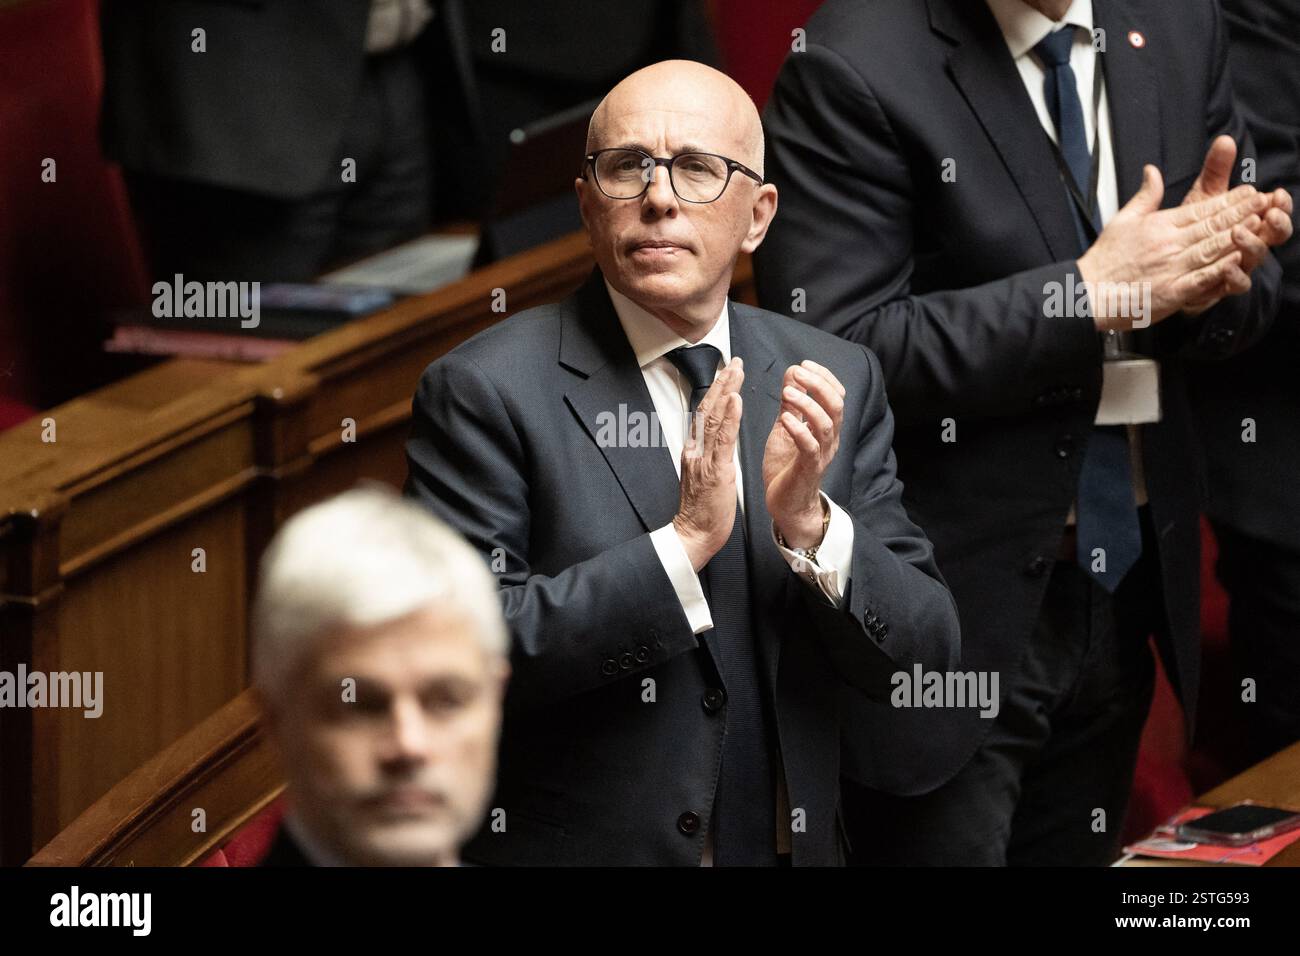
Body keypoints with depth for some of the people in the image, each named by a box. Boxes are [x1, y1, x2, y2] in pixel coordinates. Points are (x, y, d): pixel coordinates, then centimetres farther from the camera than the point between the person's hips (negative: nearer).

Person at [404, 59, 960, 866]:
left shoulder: (837, 382, -2)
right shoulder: (485, 391, -13)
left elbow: (925, 653, -4)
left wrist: (810, 522, -21)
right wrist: (681, 545, -27)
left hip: (793, 843, 4)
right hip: (574, 844, -4)